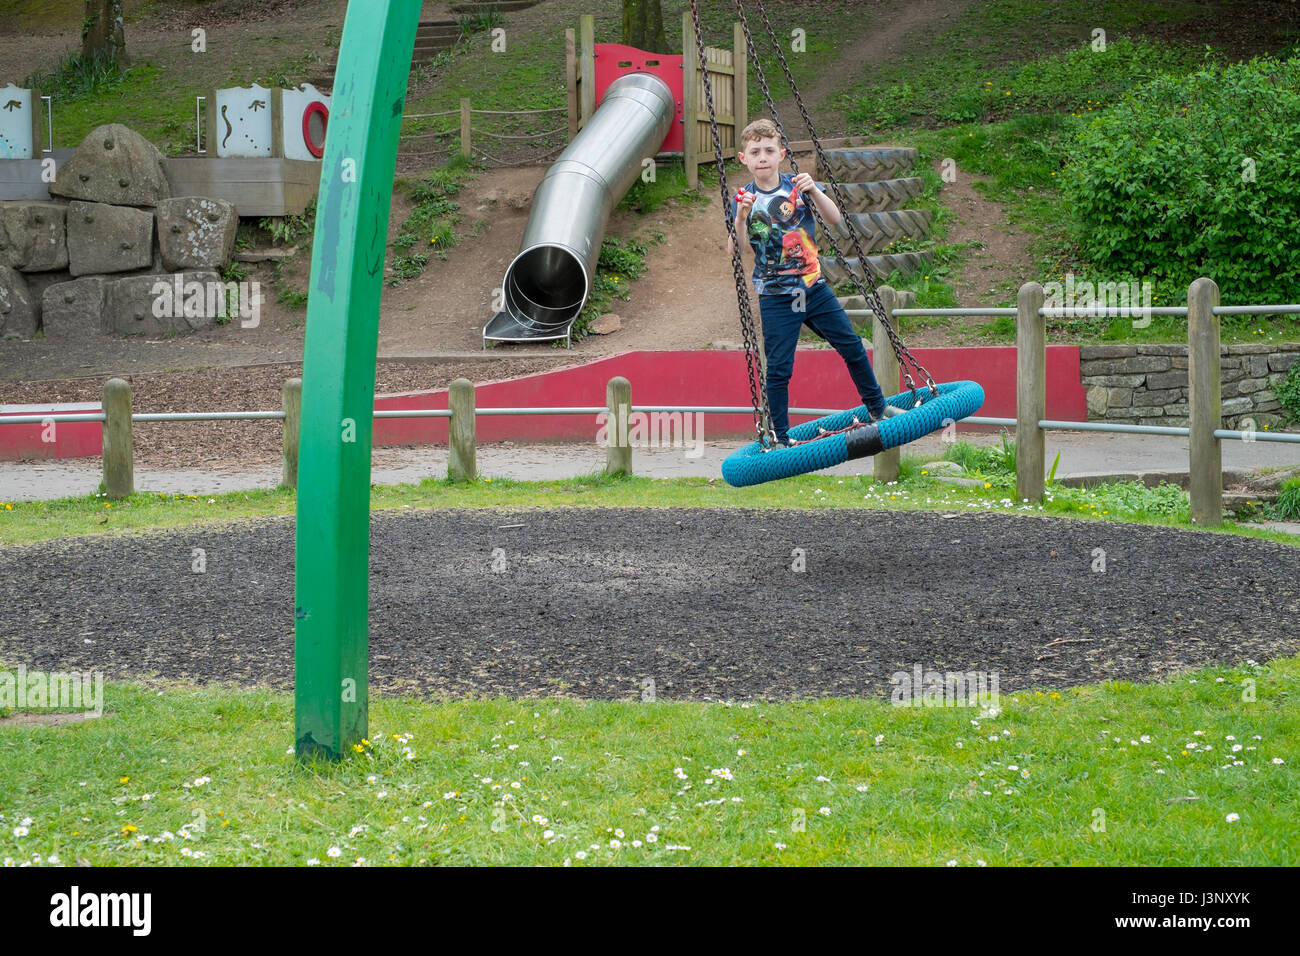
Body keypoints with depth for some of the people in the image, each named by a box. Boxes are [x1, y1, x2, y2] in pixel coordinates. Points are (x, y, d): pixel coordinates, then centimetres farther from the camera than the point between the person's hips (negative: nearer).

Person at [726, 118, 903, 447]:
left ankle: (877, 407, 30)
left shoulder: (796, 185, -1)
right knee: (778, 369, -4)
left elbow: (834, 219, -9)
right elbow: (735, 252, -14)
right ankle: (781, 439, 7)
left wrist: (813, 190, -24)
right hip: (776, 298, -2)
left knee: (852, 347, 10)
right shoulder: (743, 198, -5)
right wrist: (741, 217, -29)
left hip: (814, 287, 2)